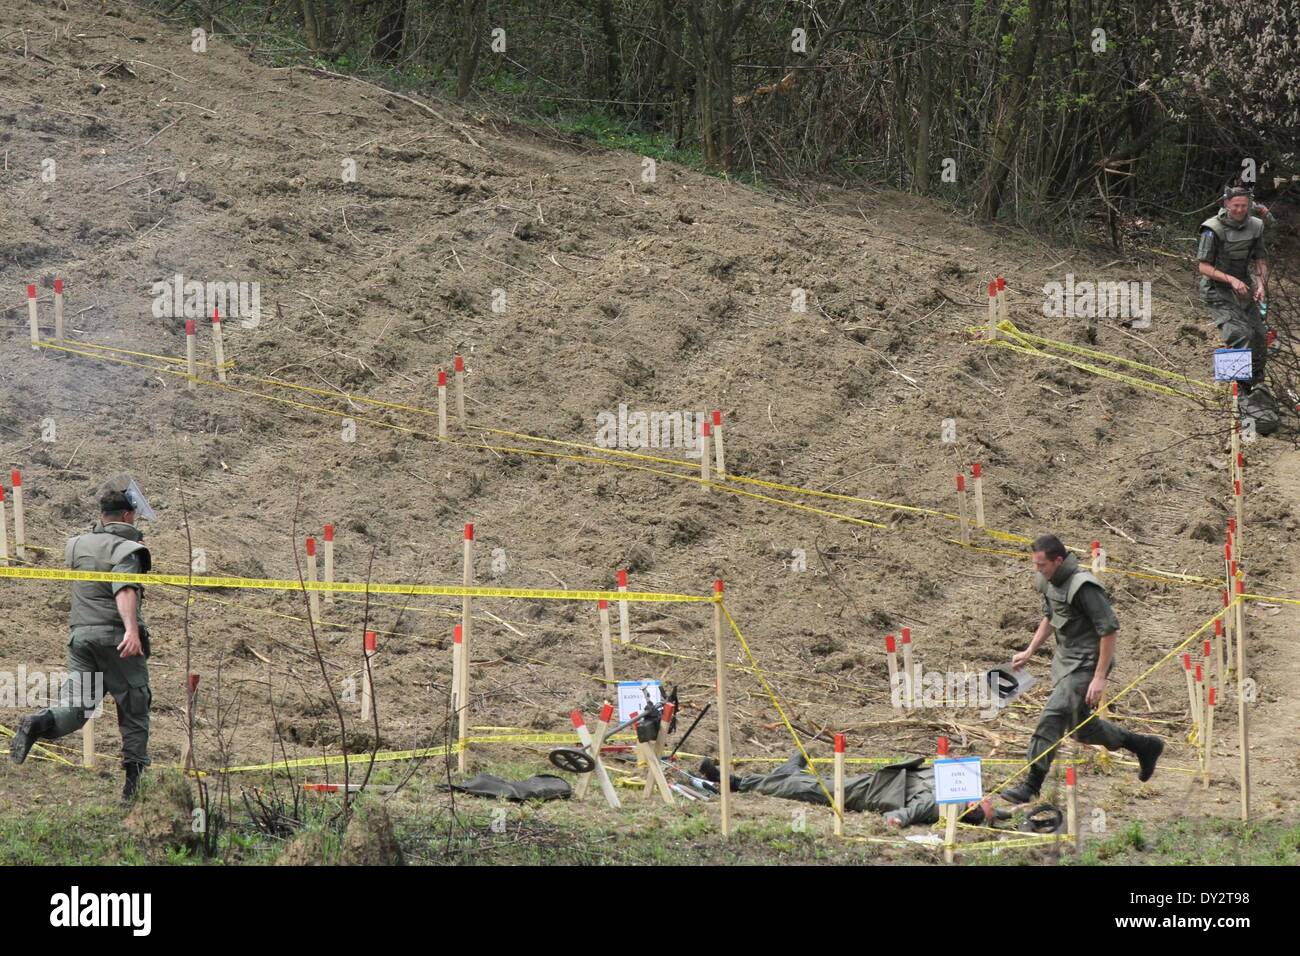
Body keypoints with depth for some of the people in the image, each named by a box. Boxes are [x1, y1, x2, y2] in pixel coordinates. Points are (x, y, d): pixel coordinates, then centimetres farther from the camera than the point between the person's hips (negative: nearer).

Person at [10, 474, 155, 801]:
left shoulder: (78, 544, 12)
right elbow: (125, 591, -25)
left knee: (77, 706, 2)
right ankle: (133, 780, 9)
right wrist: (132, 629, -38)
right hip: (117, 638, -5)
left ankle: (39, 724, -27)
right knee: (134, 711, 8)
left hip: (81, 635, 5)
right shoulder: (126, 550, -8)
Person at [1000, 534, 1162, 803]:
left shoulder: (1083, 587, -24)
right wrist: (1029, 652, 14)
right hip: (1065, 660, 10)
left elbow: (1109, 630, -23)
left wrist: (1100, 677, -24)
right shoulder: (1049, 581, 4)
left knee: (1052, 719, -17)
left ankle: (1031, 785, -15)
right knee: (1083, 728, 19)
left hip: (1085, 664, -10)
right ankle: (1145, 746, 36)